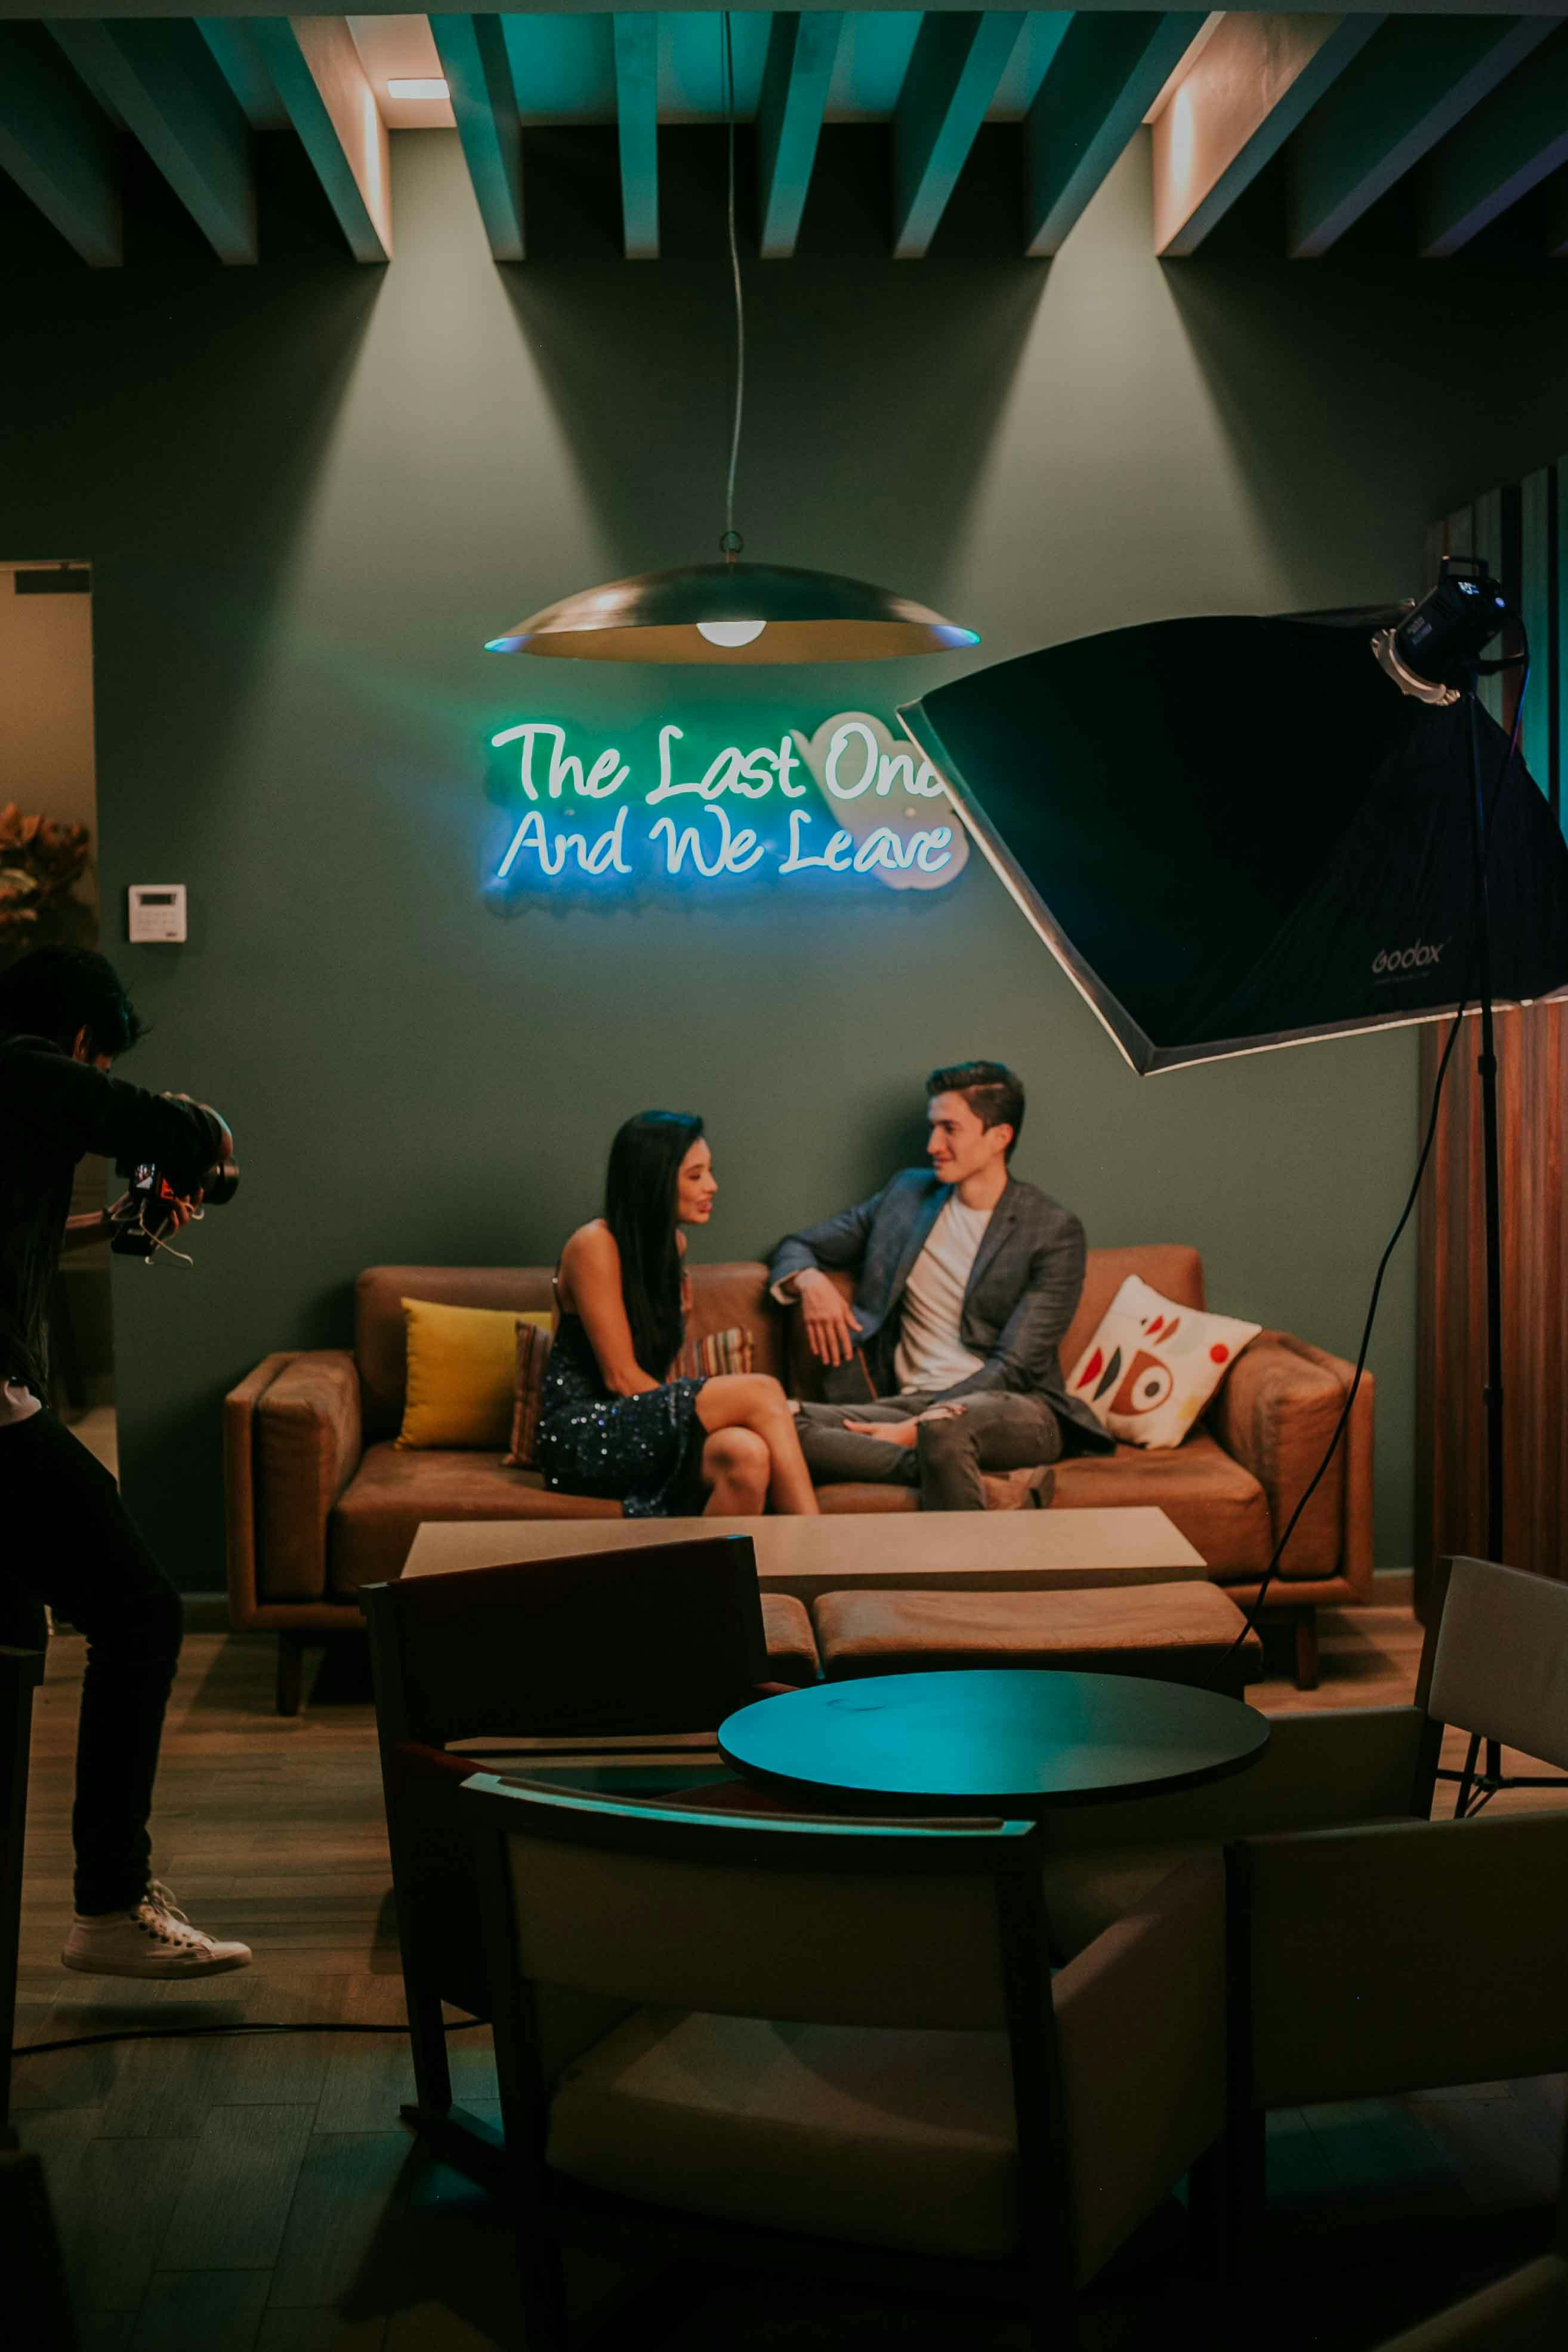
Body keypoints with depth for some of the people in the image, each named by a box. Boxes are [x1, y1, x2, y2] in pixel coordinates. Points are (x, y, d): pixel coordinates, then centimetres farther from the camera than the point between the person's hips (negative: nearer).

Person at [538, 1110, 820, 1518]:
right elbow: (620, 1377, -14)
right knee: (760, 1392, -27)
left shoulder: (674, 1244, 15)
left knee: (747, 1454, -31)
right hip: (582, 1434, -6)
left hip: (639, 1425, 6)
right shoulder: (595, 1246, -11)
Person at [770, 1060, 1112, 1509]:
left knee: (943, 1429, -43)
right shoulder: (908, 1194, 16)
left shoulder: (1055, 1231, -1)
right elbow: (798, 1247, 24)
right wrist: (810, 1281, -3)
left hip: (1017, 1412, -5)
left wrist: (918, 1426, -20)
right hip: (909, 1401, 5)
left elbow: (1014, 1366, -8)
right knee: (786, 1425, -28)